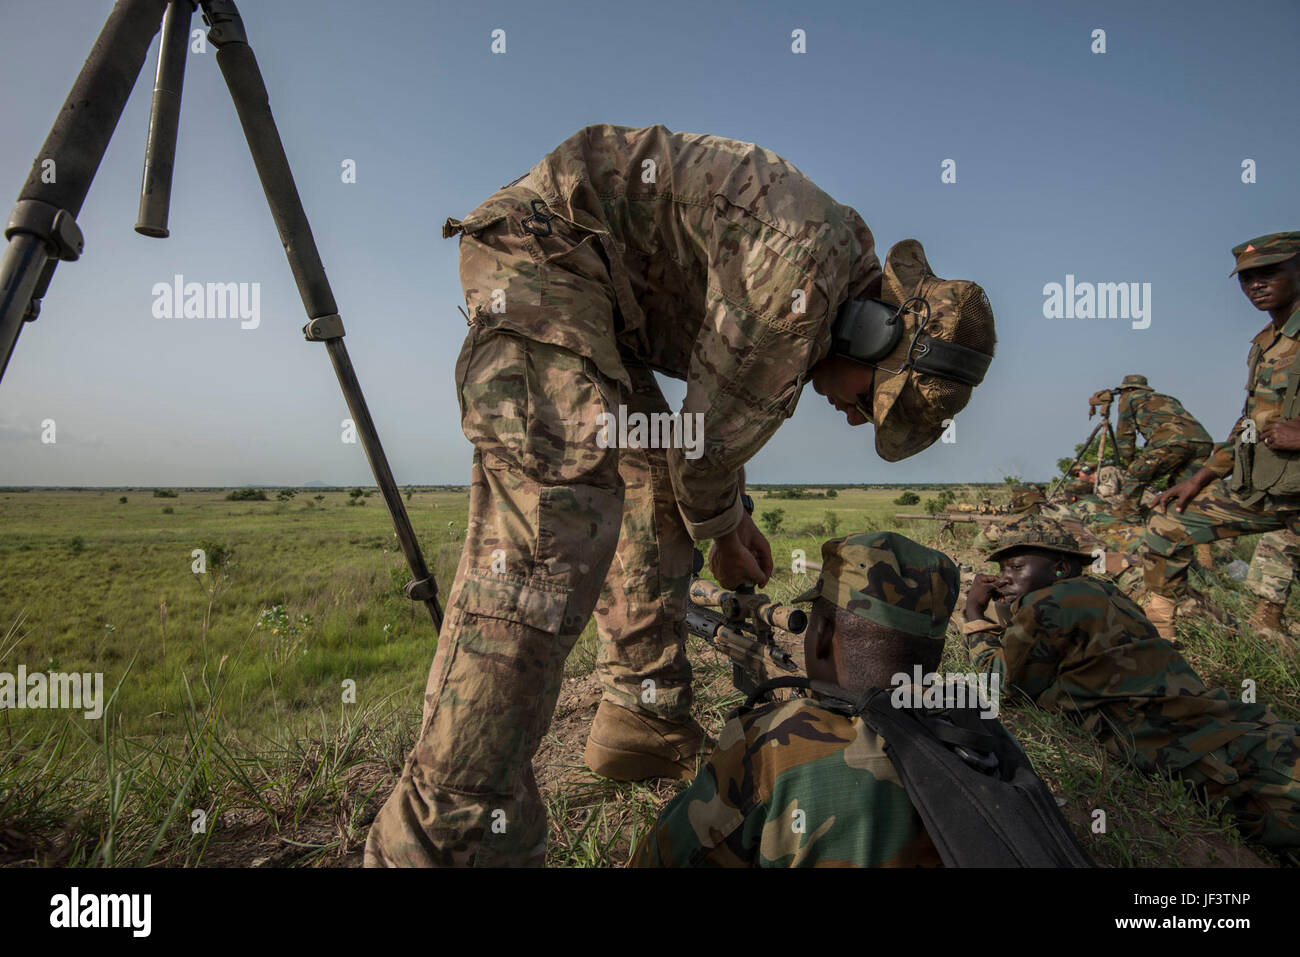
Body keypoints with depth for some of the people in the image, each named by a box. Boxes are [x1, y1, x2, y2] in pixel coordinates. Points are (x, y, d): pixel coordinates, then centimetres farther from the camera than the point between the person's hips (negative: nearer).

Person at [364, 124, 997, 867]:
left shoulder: (845, 270, 10)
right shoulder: (805, 274, -23)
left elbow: (726, 403, 19)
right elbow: (715, 427, -17)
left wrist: (731, 516, 20)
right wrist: (721, 531, 2)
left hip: (598, 285, 11)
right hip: (539, 243, -11)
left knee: (662, 494, 7)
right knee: (557, 519, -24)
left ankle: (645, 726, 15)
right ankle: (447, 837, -22)